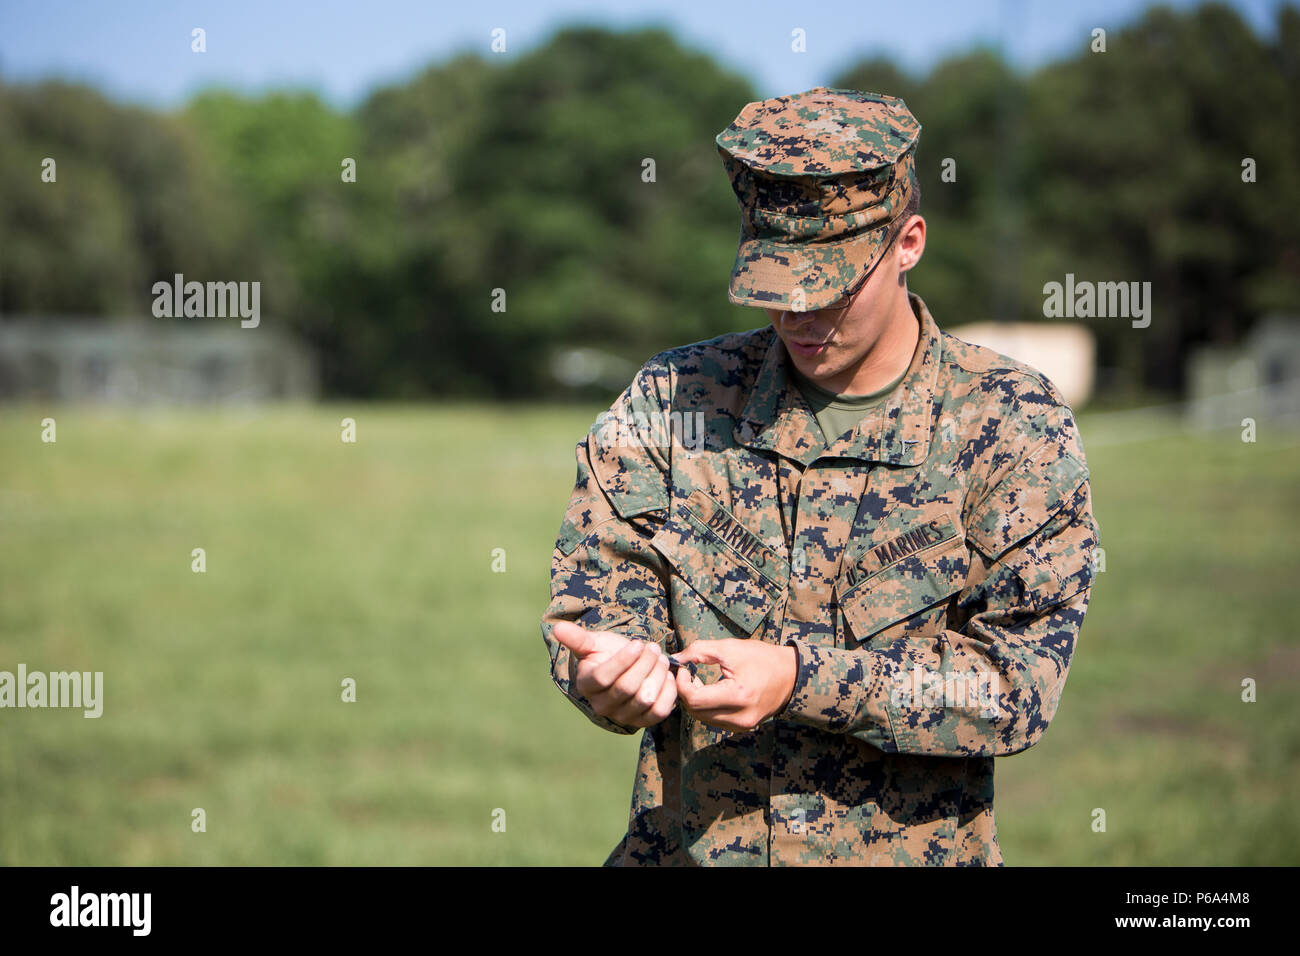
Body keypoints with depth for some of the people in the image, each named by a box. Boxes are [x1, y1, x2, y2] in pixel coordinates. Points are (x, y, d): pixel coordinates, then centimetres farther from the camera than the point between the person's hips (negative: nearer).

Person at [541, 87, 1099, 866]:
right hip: (685, 849, 1)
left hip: (909, 851, -1)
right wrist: (611, 672, -17)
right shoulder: (672, 400, 7)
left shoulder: (1013, 427, 1)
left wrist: (802, 680, -16)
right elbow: (595, 597, 7)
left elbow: (1020, 678, -5)